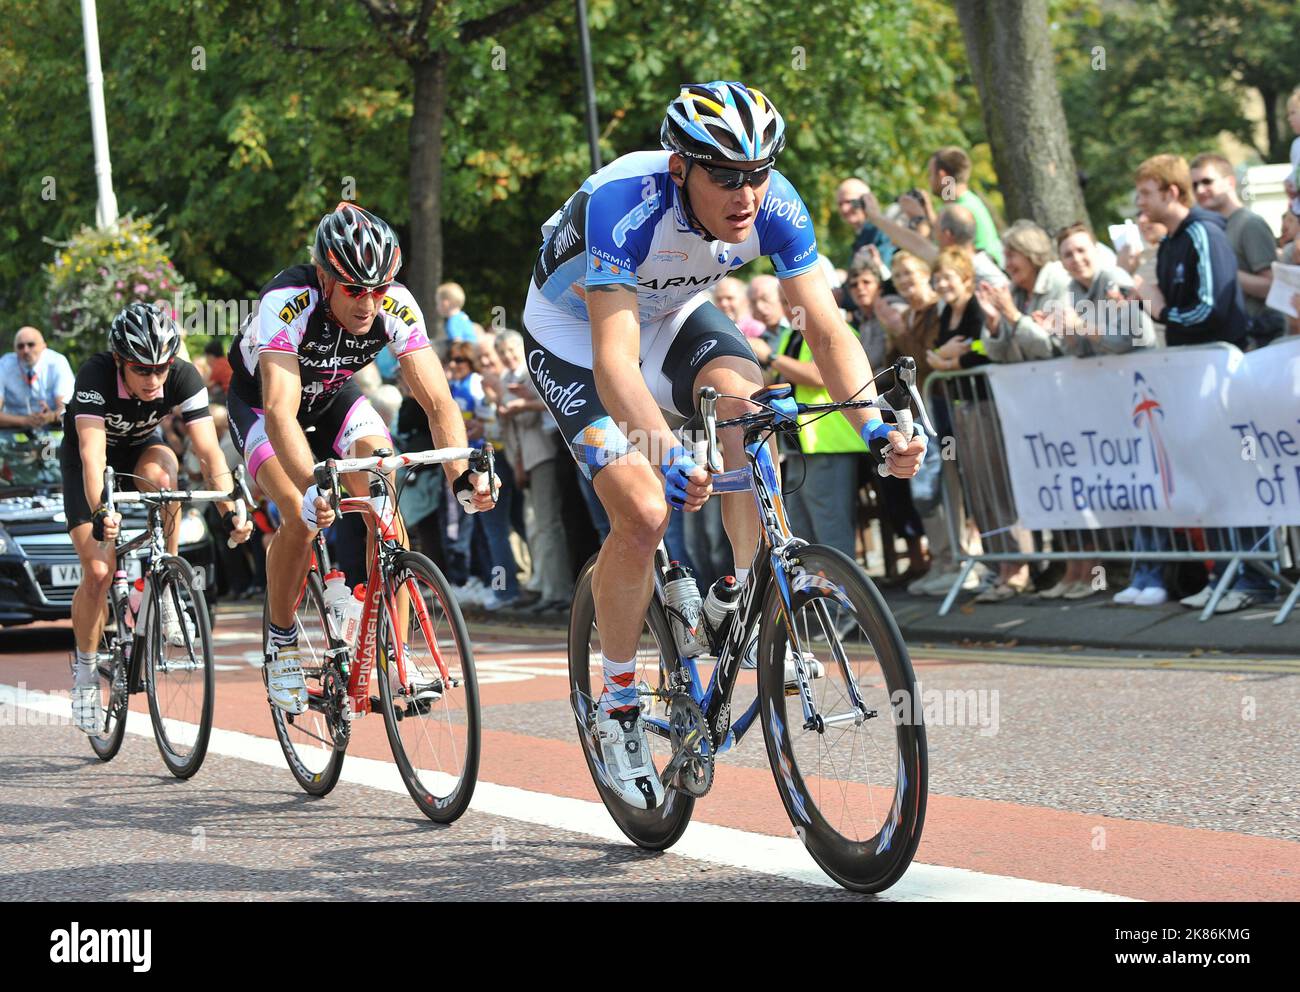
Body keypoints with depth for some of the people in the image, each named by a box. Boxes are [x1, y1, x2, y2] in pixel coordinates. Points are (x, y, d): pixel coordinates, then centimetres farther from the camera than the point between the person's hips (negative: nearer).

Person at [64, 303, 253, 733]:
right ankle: (85, 669, 8)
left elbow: (208, 449, -33)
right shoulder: (96, 375, -36)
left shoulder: (183, 378, -28)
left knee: (161, 472, -35)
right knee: (98, 571, -15)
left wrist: (229, 511, -47)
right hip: (82, 457, -2)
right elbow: (92, 454, -46)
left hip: (140, 447, 2)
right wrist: (100, 512, -62)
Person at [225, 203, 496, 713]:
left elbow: (437, 399, -30)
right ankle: (280, 642, -1)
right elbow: (281, 412, -49)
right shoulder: (287, 302, -39)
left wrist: (462, 474, -47)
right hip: (261, 399, -3)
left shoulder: (397, 306, -28)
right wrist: (311, 489, -64)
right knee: (302, 518, -24)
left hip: (334, 396, 3)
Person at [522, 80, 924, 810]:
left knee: (744, 400, -28)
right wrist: (666, 452, -62)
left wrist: (874, 428, -42)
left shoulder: (775, 205, -25)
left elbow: (828, 328, -25)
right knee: (644, 513, -20)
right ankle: (619, 707, -1)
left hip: (673, 314, 4)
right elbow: (615, 360, -46)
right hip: (575, 334, -4)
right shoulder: (624, 205, -38)